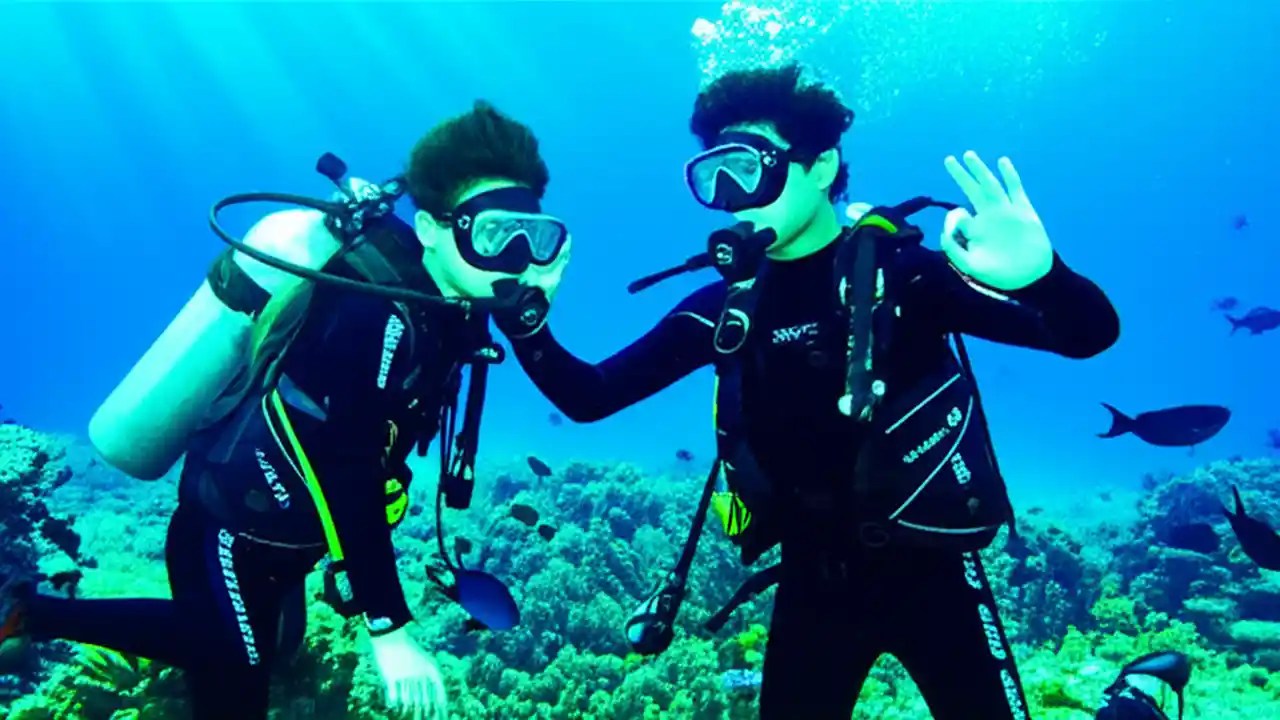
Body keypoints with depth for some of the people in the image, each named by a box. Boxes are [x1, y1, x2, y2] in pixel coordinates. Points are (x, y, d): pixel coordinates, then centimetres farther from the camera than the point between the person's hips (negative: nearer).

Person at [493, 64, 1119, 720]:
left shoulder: (902, 270, -13)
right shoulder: (724, 308, -3)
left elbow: (1090, 334, -17)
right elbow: (589, 398, -1)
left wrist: (1039, 276, -39)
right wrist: (526, 324, -18)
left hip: (926, 569, -2)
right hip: (812, 580, 3)